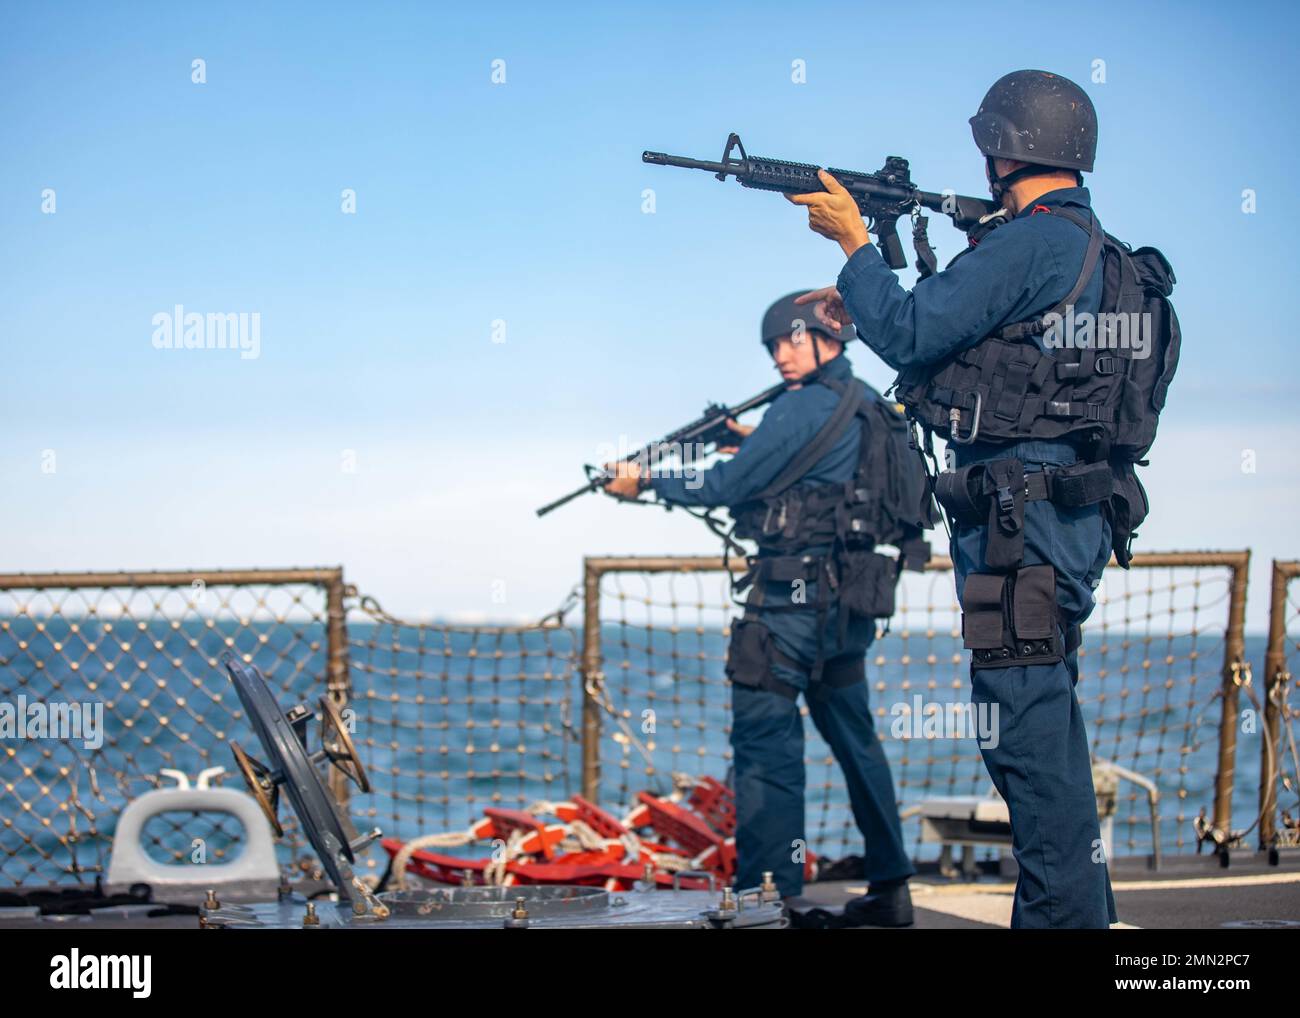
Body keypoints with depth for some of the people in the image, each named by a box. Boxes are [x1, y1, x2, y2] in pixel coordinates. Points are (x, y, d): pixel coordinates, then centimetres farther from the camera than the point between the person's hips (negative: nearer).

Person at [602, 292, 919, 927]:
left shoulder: (802, 407, -13)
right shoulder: (866, 405, 12)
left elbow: (729, 485, -10)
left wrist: (645, 483, 1)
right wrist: (760, 445, 18)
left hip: (790, 598, -9)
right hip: (847, 603, 9)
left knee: (764, 743, -7)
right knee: (854, 740, 17)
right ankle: (889, 890, 21)